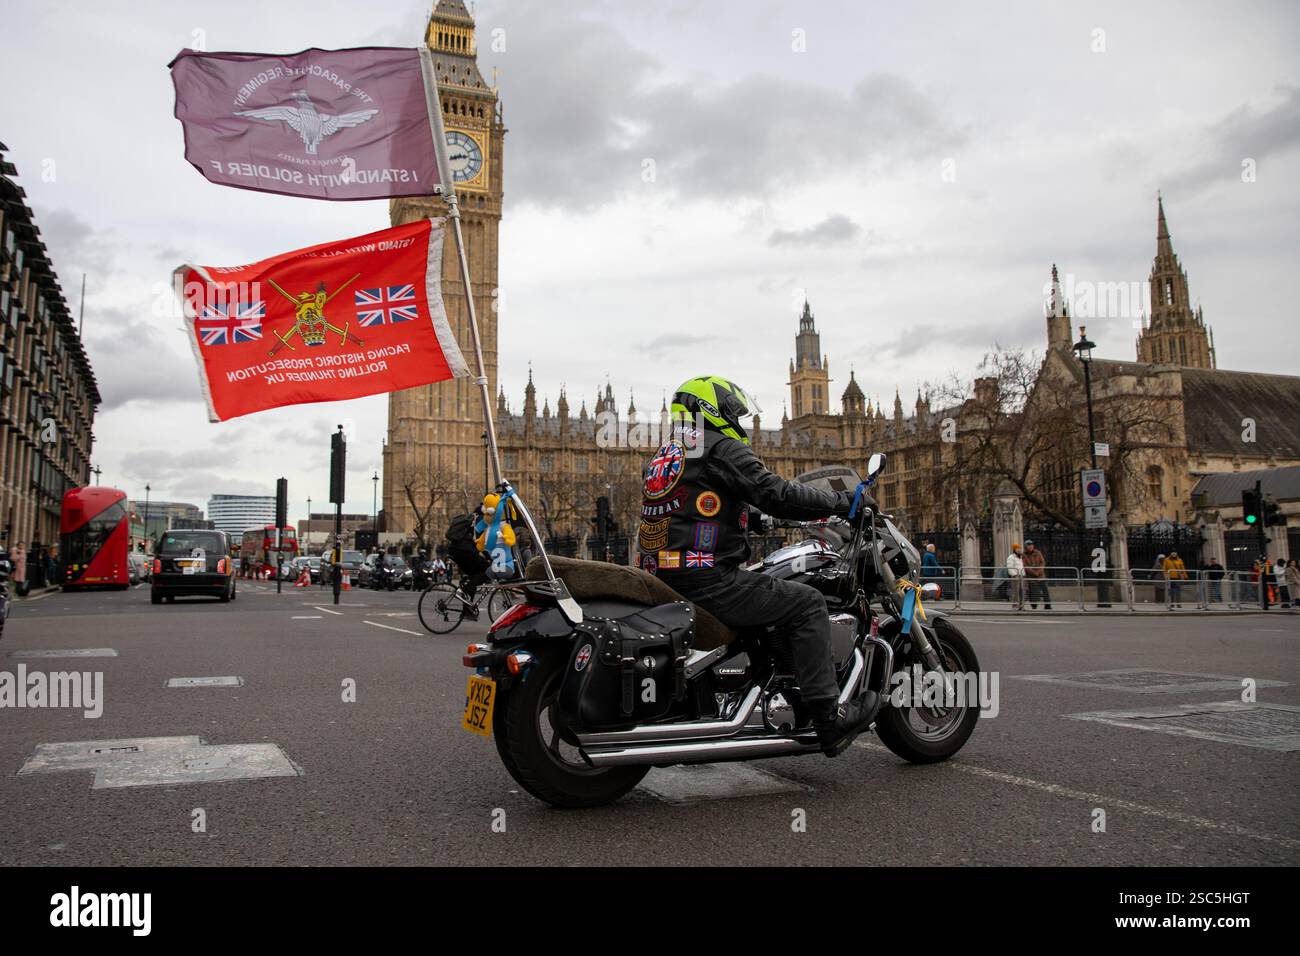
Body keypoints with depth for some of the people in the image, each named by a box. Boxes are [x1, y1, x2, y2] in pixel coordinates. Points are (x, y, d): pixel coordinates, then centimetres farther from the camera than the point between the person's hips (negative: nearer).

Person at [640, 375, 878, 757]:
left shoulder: (661, 458, 21)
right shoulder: (722, 448, -6)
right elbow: (777, 495, -14)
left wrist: (746, 522, 38)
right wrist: (844, 500, -4)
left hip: (663, 583, 10)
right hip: (707, 580, -10)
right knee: (807, 603, -4)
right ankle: (829, 719, -7)